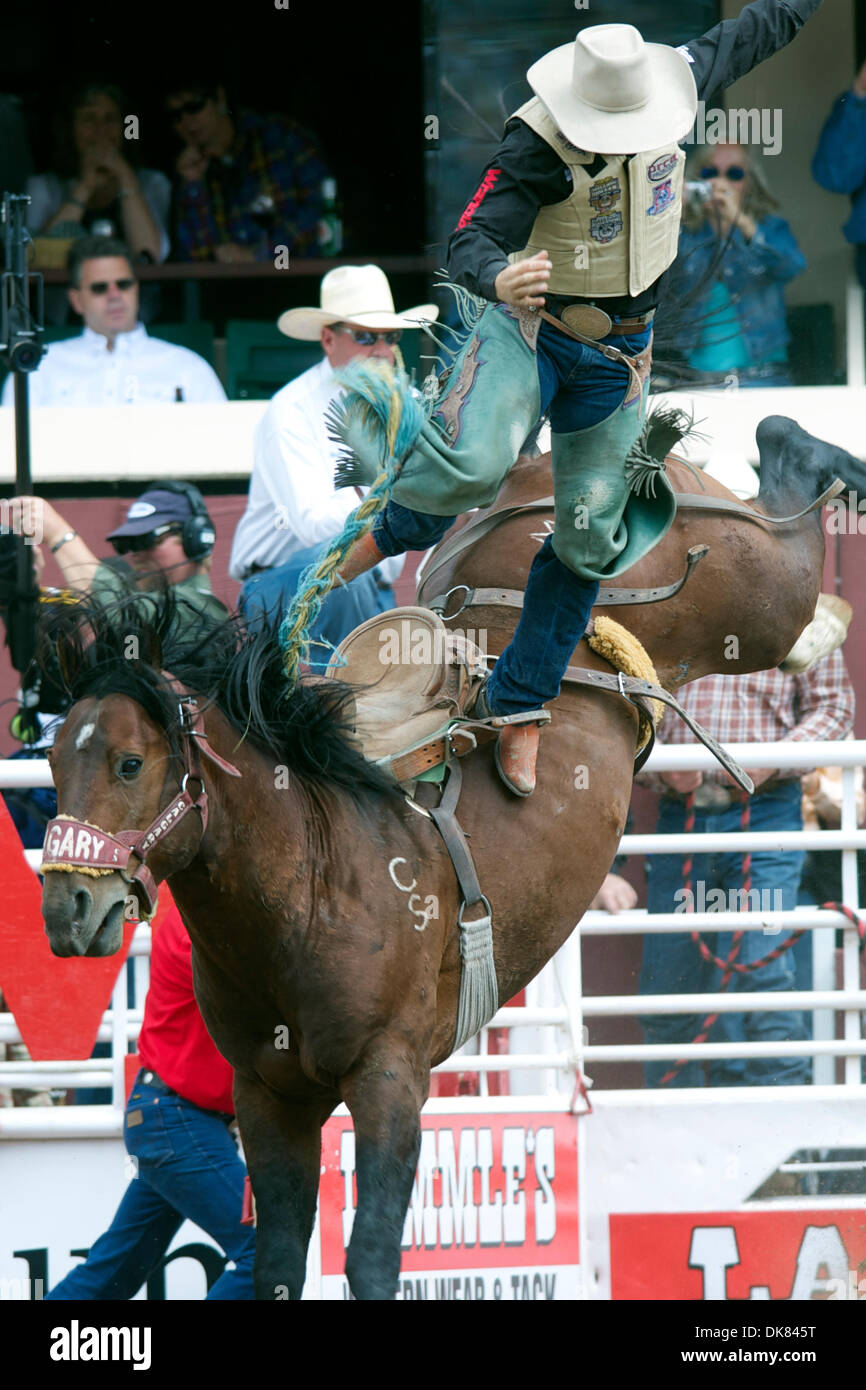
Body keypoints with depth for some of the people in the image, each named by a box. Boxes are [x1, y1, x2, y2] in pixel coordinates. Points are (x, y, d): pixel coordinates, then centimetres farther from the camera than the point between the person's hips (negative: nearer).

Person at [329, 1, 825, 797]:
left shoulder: (676, 83, -10)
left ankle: (520, 706, 20)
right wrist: (497, 280, -55)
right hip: (529, 327, -5)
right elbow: (471, 244, -32)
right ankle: (394, 530, 1)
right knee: (473, 462, -32)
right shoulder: (536, 147, -25)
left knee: (588, 539, 6)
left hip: (616, 355, 5)